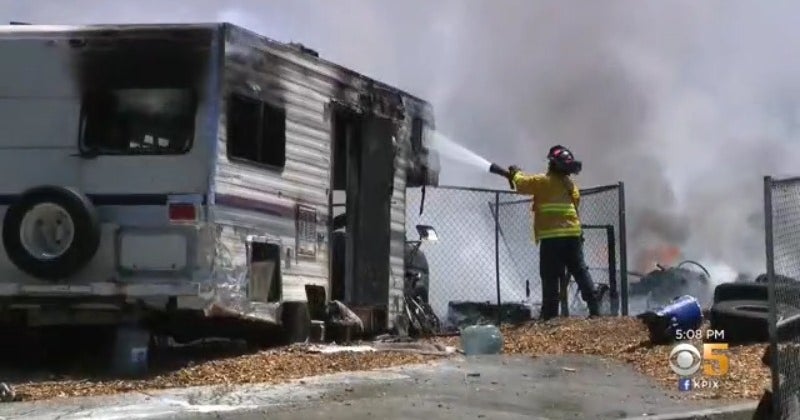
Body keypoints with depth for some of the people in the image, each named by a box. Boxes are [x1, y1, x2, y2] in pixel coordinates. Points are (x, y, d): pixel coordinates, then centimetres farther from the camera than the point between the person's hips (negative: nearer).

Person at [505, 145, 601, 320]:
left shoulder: (545, 181, -5)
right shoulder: (571, 184, 16)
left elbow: (523, 184, -4)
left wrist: (516, 173, 19)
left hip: (552, 237, -6)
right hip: (573, 235, 6)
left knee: (550, 276, -2)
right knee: (580, 271, 10)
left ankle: (550, 313, -4)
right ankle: (594, 308, 4)